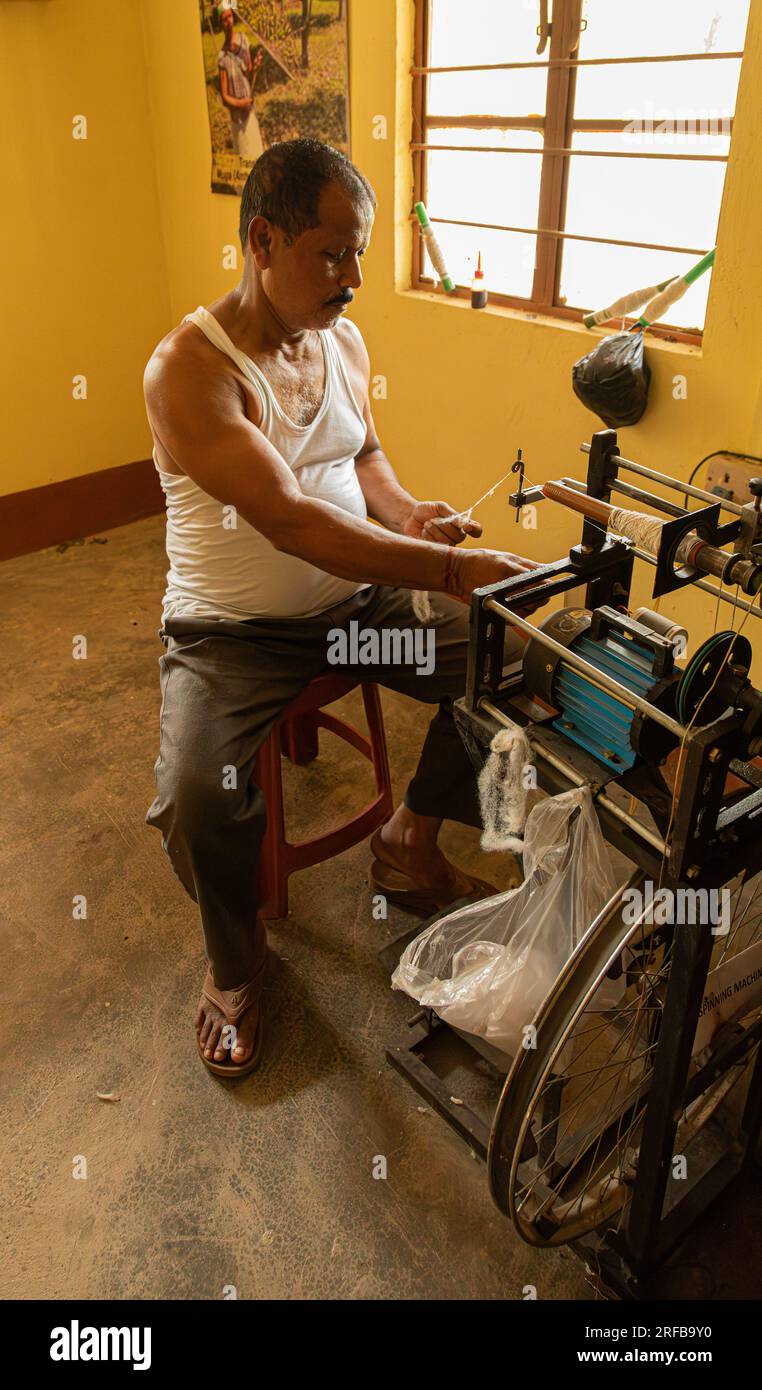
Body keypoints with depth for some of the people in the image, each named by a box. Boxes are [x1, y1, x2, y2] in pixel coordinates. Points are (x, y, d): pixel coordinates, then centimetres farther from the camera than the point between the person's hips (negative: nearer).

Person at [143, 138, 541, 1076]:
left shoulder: (343, 340, 3)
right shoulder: (187, 369, -20)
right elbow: (290, 521, -30)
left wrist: (407, 513, -4)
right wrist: (454, 569, -35)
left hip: (356, 598, 6)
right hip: (232, 629, -6)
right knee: (197, 802, -28)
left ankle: (411, 843, 15)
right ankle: (234, 963, 7)